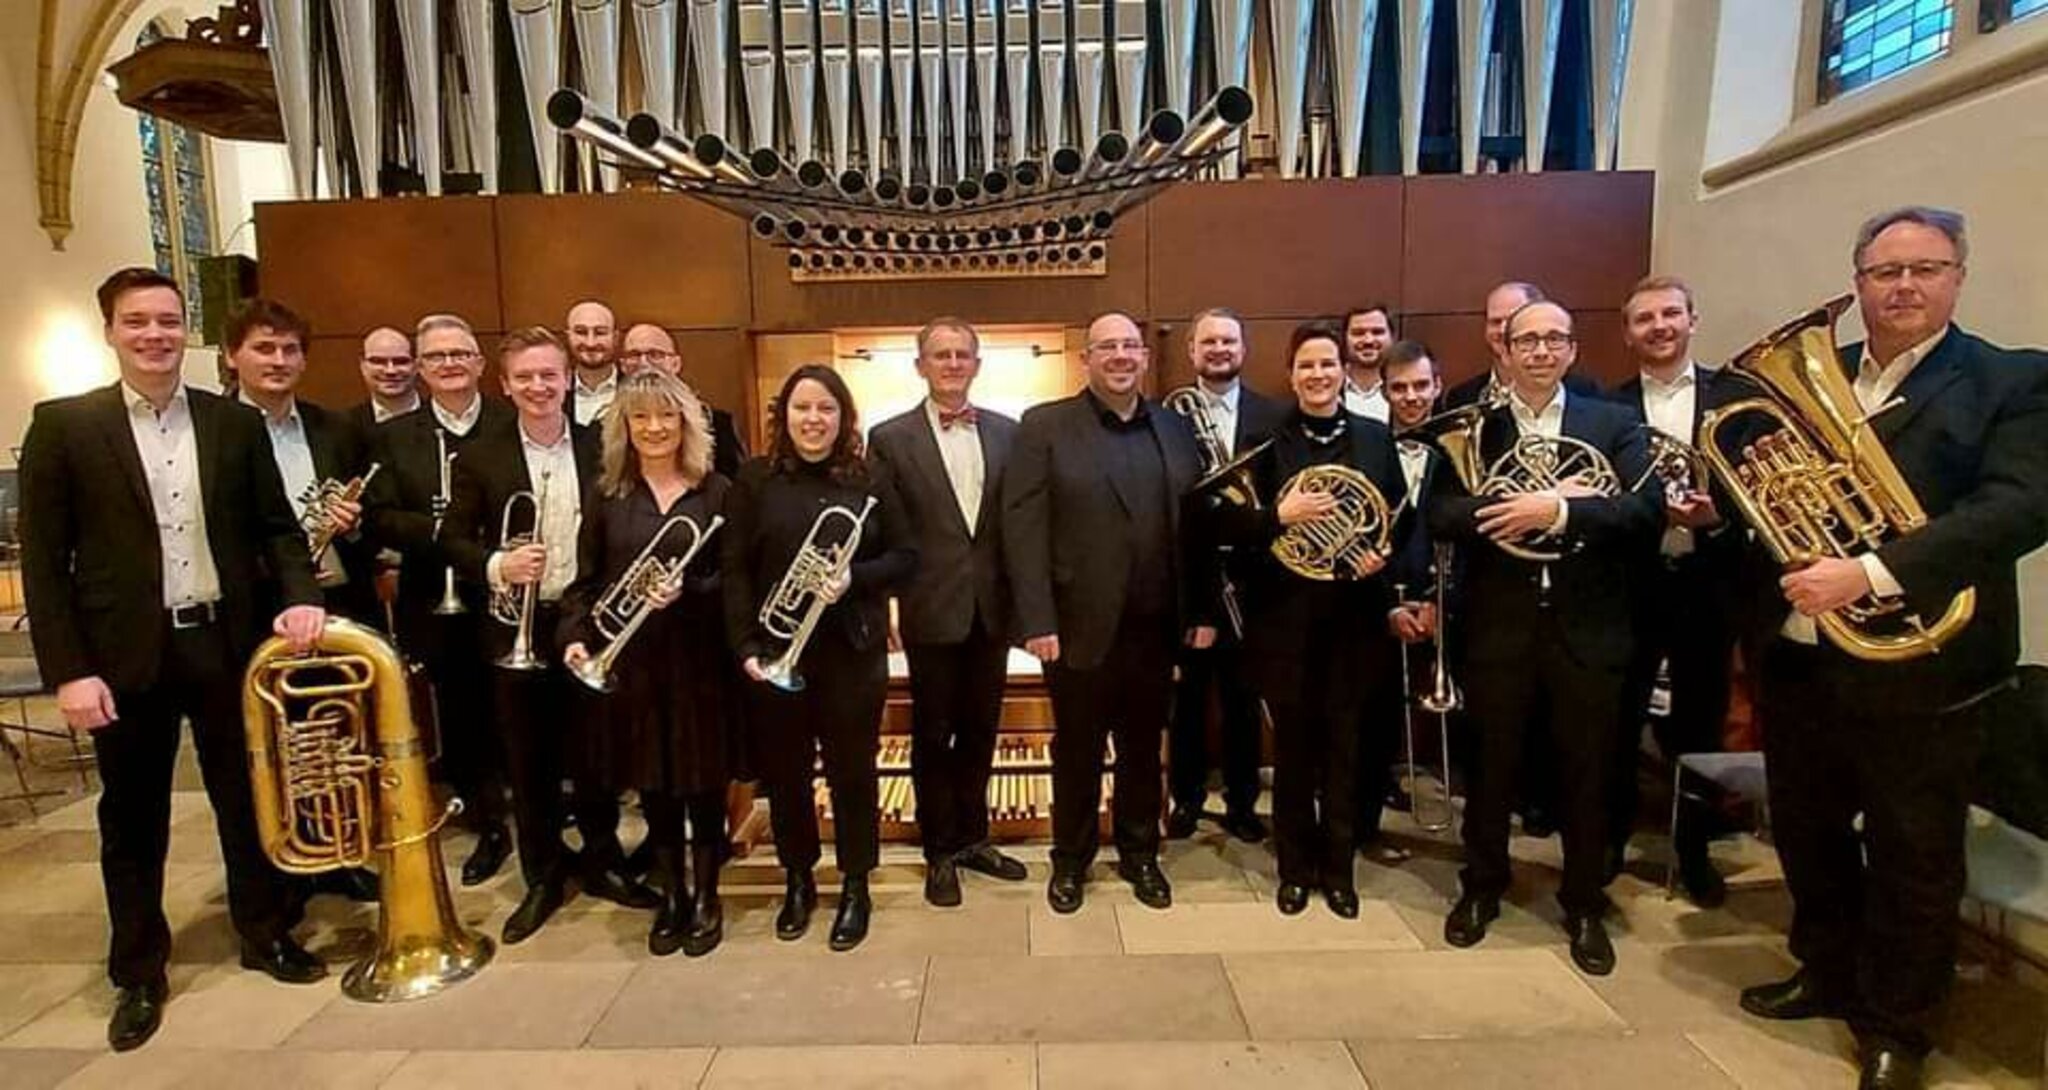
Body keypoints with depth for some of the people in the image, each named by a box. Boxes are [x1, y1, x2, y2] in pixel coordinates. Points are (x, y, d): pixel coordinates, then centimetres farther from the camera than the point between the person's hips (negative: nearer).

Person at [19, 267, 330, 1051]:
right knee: (133, 820, 13)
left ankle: (265, 934, 32)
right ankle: (139, 974, 30)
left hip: (227, 641, 2)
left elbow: (276, 526, 6)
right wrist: (67, 670, -10)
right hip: (127, 654, -1)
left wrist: (301, 596, -12)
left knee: (247, 800, 14)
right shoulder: (62, 425, -3)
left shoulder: (236, 423, 4)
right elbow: (44, 560, -4)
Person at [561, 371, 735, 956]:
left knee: (704, 781, 8)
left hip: (699, 659, -2)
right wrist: (576, 636, -9)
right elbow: (586, 580, 5)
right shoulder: (606, 494, 5)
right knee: (654, 784, 11)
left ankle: (706, 896, 27)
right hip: (627, 660, 2)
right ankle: (671, 896, 29)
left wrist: (687, 591, -20)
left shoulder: (716, 492, -1)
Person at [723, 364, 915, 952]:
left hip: (853, 654, 0)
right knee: (784, 773, 13)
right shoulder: (755, 479, 1)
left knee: (852, 770, 8)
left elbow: (905, 557, 1)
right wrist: (746, 646, -10)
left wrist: (854, 578, -17)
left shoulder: (871, 479, 2)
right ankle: (797, 881, 33)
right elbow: (736, 570, -1)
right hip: (774, 653, 1)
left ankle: (855, 887, 26)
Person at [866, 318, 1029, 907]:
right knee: (933, 734, 10)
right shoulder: (890, 437, -3)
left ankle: (972, 836, 33)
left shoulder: (1007, 431, 4)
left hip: (992, 609, 3)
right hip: (932, 611, -3)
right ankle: (940, 852, 26)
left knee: (980, 729, 15)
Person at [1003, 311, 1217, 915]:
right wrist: (1037, 620, -15)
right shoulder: (1044, 426, -4)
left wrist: (1203, 611, 4)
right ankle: (1070, 860, 31)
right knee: (1077, 749, 12)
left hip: (1155, 626, 3)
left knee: (1143, 748, 16)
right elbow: (1023, 527, -10)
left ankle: (1140, 855, 35)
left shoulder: (1175, 427, 9)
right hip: (1080, 626, -3)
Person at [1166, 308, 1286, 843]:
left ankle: (1242, 802, 27)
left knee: (1242, 694, 12)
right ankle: (1186, 797, 27)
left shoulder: (1275, 416, 3)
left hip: (1247, 575, 1)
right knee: (1186, 693, 10)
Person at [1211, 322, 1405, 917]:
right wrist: (1279, 515, -22)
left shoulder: (1376, 437, 6)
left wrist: (1382, 556, -10)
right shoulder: (1266, 439, -1)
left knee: (1344, 741, 10)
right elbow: (1226, 525, -6)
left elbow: (1400, 518, 9)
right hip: (1284, 614, -2)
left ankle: (1338, 866, 26)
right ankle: (1295, 866, 24)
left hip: (1354, 611, 2)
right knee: (1293, 743, 8)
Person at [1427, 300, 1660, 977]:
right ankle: (1481, 889, 31)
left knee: (1586, 776, 11)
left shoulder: (1614, 424, 3)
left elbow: (1645, 514, -11)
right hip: (1499, 627, 0)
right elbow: (1441, 516, -10)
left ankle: (1584, 906, 30)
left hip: (1587, 626, 0)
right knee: (1491, 768, 13)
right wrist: (1522, 509, -23)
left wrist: (1559, 511, -25)